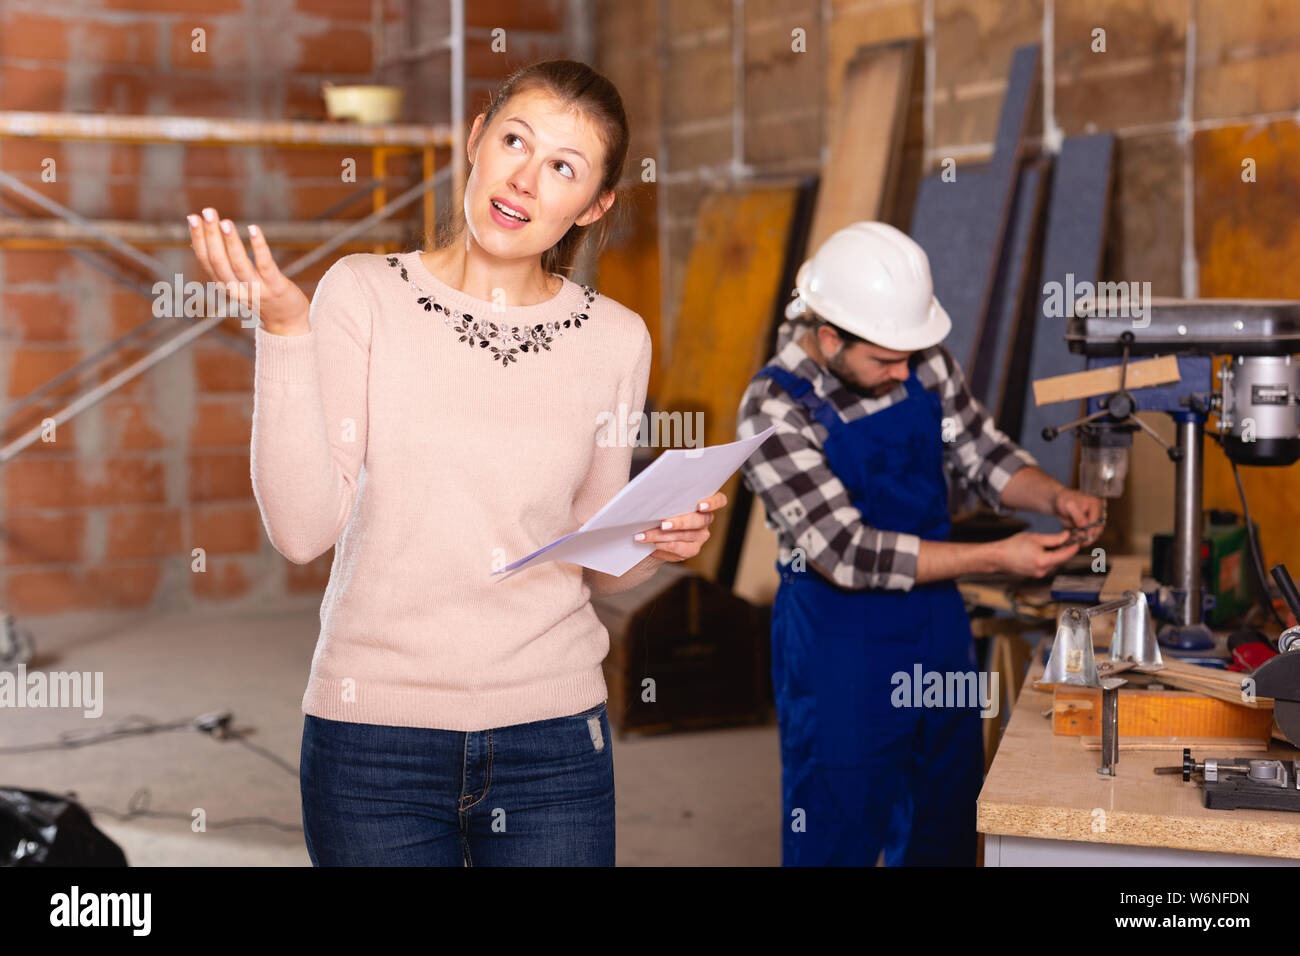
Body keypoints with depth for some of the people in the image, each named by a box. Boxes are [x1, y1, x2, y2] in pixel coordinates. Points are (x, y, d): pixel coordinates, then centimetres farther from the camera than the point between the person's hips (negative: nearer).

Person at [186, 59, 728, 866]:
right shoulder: (362, 294, -4)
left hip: (552, 738, 2)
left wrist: (660, 543, -9)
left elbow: (596, 565, 11)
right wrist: (283, 330, -20)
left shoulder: (614, 339, 2)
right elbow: (303, 529, -14)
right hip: (376, 735, -2)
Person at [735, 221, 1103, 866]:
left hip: (940, 631, 6)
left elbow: (980, 451, 10)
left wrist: (1054, 497, -11)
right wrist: (996, 558, -27)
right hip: (840, 653, -6)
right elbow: (847, 553, -25)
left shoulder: (922, 362, -4)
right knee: (837, 842, 7)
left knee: (944, 837, 19)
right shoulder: (774, 410, -21)